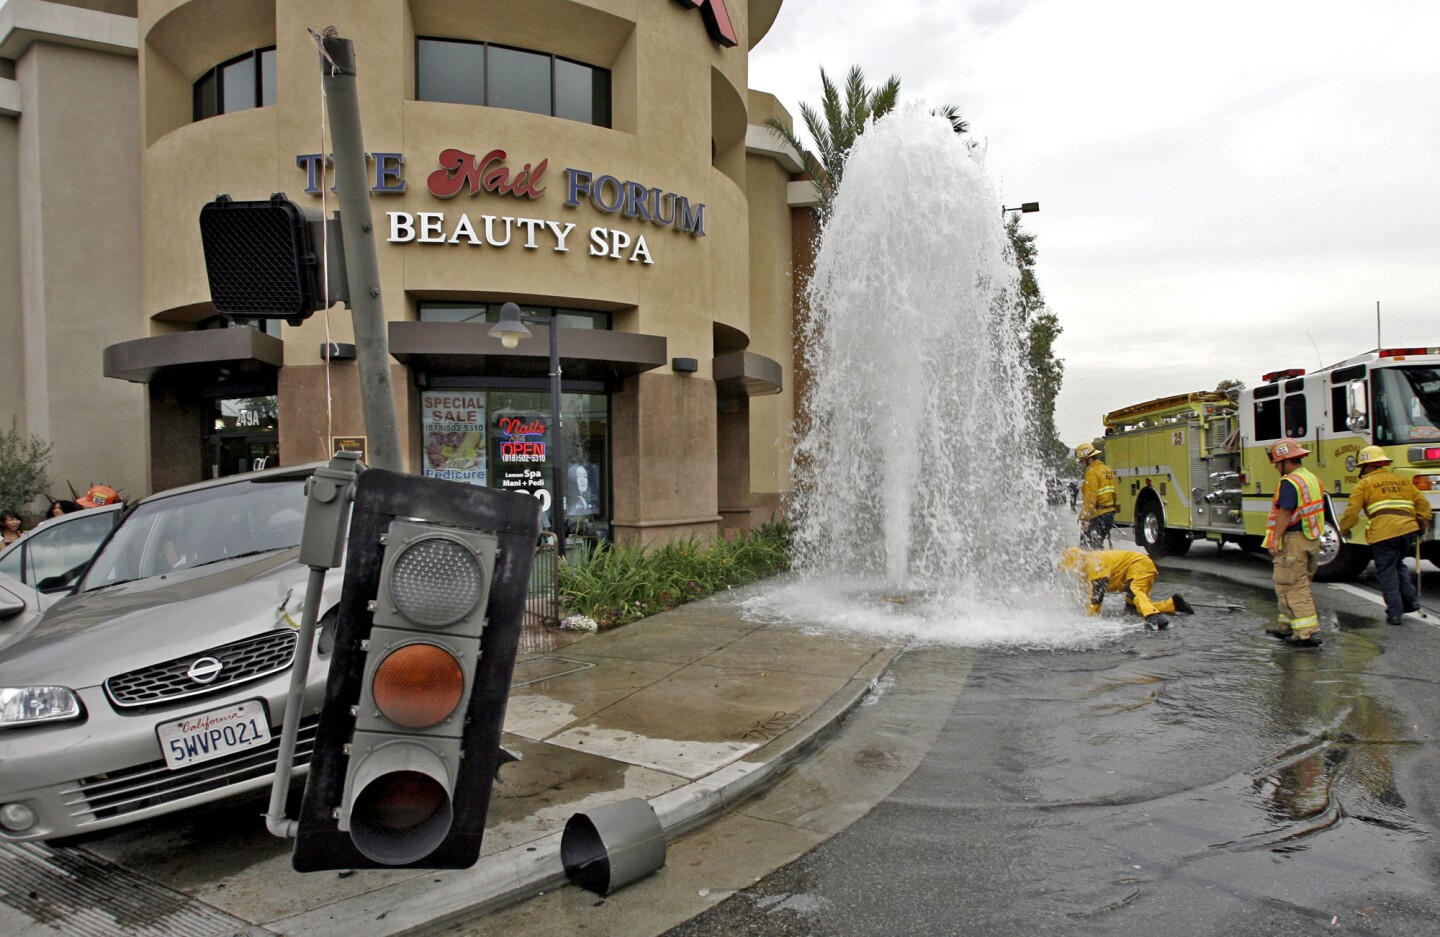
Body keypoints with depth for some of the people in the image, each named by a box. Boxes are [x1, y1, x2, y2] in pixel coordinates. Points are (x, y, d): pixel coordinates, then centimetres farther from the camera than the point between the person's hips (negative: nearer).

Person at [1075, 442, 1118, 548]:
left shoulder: (1092, 472, -15)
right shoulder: (1107, 470, 15)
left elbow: (1090, 497, -21)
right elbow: (1113, 494, 18)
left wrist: (1085, 518, -22)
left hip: (1097, 515, -10)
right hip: (1110, 513, 10)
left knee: (1087, 546, -9)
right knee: (1097, 546, 18)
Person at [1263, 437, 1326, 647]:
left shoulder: (1290, 482, -17)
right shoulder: (1312, 478, 14)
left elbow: (1285, 512, -23)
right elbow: (1315, 510, 19)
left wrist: (1275, 539, -22)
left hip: (1294, 540, -10)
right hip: (1312, 539, 10)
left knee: (1293, 587, -6)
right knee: (1299, 584, 17)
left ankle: (1308, 633, -9)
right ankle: (1286, 626, 25)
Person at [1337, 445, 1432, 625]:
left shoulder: (1365, 483, 4)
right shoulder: (1402, 480, 22)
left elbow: (1352, 510, -2)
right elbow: (1422, 502, 19)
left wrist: (1344, 529, 10)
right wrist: (1423, 522, 29)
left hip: (1383, 533, -6)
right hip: (1408, 529, 6)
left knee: (1387, 572, 2)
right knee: (1398, 565, 26)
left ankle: (1394, 612, 1)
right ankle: (1411, 600, 18)